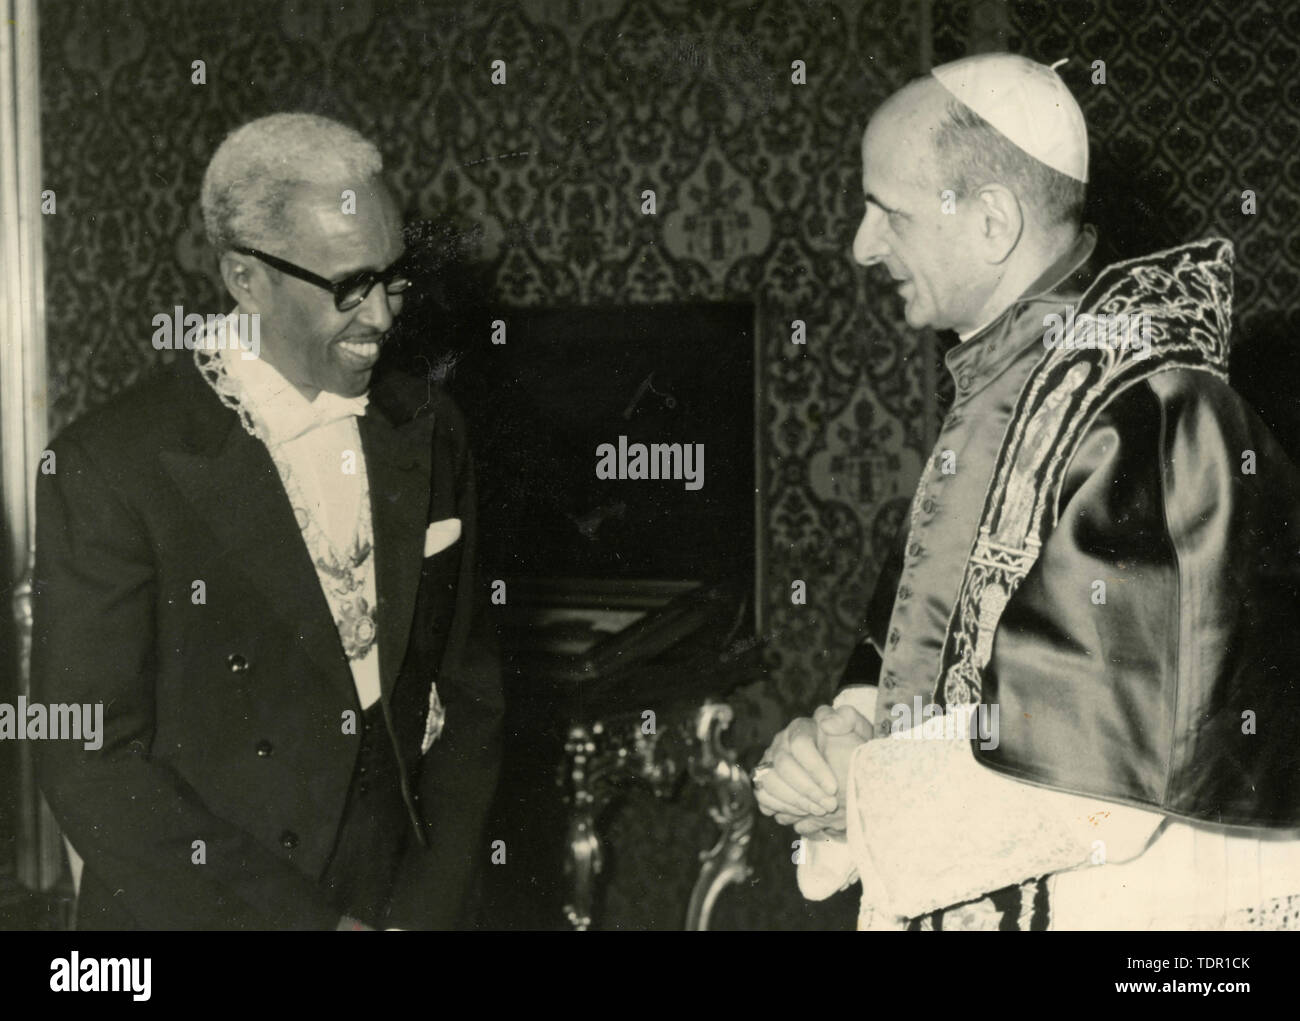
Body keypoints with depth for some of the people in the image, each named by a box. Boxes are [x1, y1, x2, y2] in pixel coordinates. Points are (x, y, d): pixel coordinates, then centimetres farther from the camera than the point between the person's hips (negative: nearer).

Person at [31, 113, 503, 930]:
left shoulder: (429, 431, -1)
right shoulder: (112, 466, -16)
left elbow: (467, 692, 2)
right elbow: (89, 761, -16)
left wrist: (429, 908, -8)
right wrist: (309, 922, -18)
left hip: (400, 901, 4)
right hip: (195, 909, -3)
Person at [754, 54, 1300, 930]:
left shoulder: (1147, 407, -20)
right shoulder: (1007, 384, 7)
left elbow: (1129, 759, -24)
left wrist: (867, 798, -16)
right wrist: (862, 725, -5)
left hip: (1094, 903, -8)